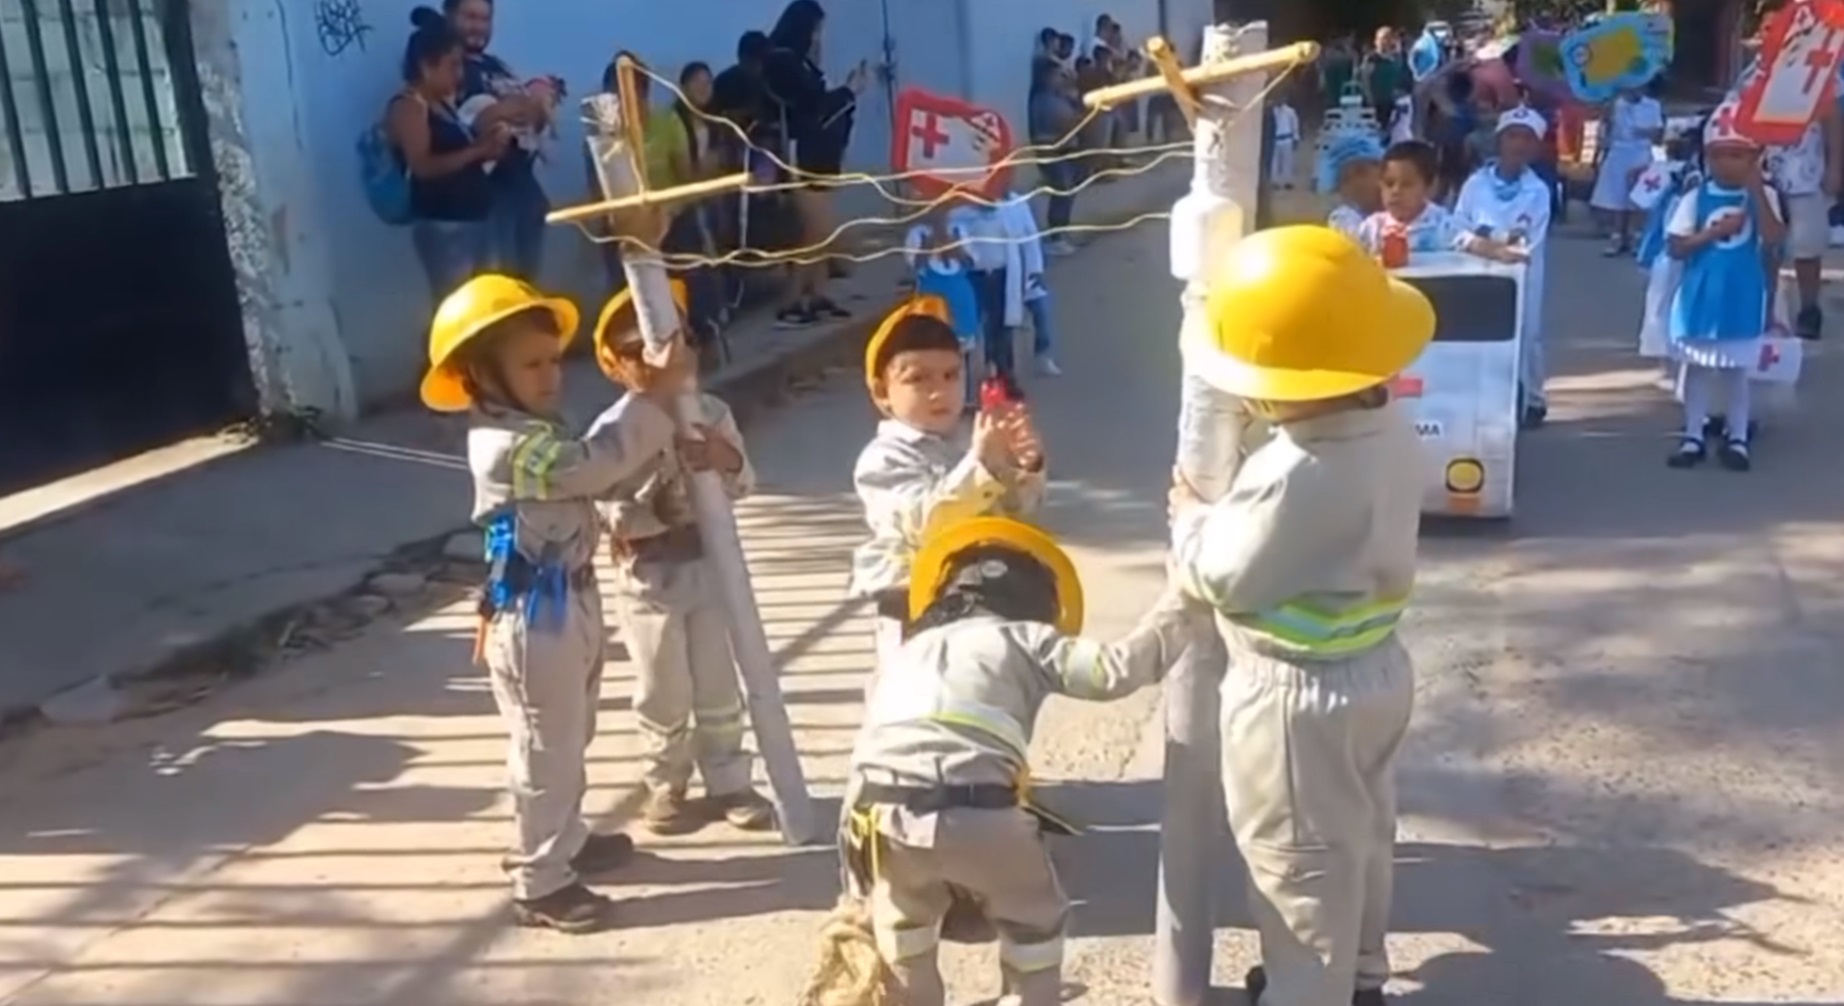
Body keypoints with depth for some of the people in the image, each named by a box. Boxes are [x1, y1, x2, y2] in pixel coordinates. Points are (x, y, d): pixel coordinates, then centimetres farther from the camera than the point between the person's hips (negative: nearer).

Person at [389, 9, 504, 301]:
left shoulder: (444, 103, 19)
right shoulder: (407, 107, -8)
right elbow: (423, 166, -20)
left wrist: (487, 144, 3)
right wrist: (478, 150, -21)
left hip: (474, 220, 9)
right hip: (442, 226, -9)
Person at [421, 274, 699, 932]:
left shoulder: (537, 432, 9)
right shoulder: (506, 446, -24)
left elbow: (599, 470, 8)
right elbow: (591, 464, -33)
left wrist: (671, 451, -5)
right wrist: (656, 402, -30)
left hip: (570, 605, 10)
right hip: (535, 618, -10)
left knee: (569, 743, 24)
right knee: (546, 752, 1)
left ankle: (564, 843, 41)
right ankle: (540, 885, 14)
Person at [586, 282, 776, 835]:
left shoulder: (711, 412, -3)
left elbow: (744, 484, -4)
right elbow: (615, 517, -16)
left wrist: (725, 459, -24)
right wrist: (657, 511, -33)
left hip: (709, 563, 3)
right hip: (650, 575, -3)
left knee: (719, 687, 14)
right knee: (664, 696, 11)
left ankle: (728, 782, 29)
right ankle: (664, 789, 29)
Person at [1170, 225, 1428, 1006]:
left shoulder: (1292, 475, -33)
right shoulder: (1392, 431, -4)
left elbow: (1219, 576, -20)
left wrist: (1189, 515, -3)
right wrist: (1222, 511, 7)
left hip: (1298, 693, -10)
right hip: (1376, 669, 10)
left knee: (1300, 862, 8)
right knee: (1361, 836, 26)